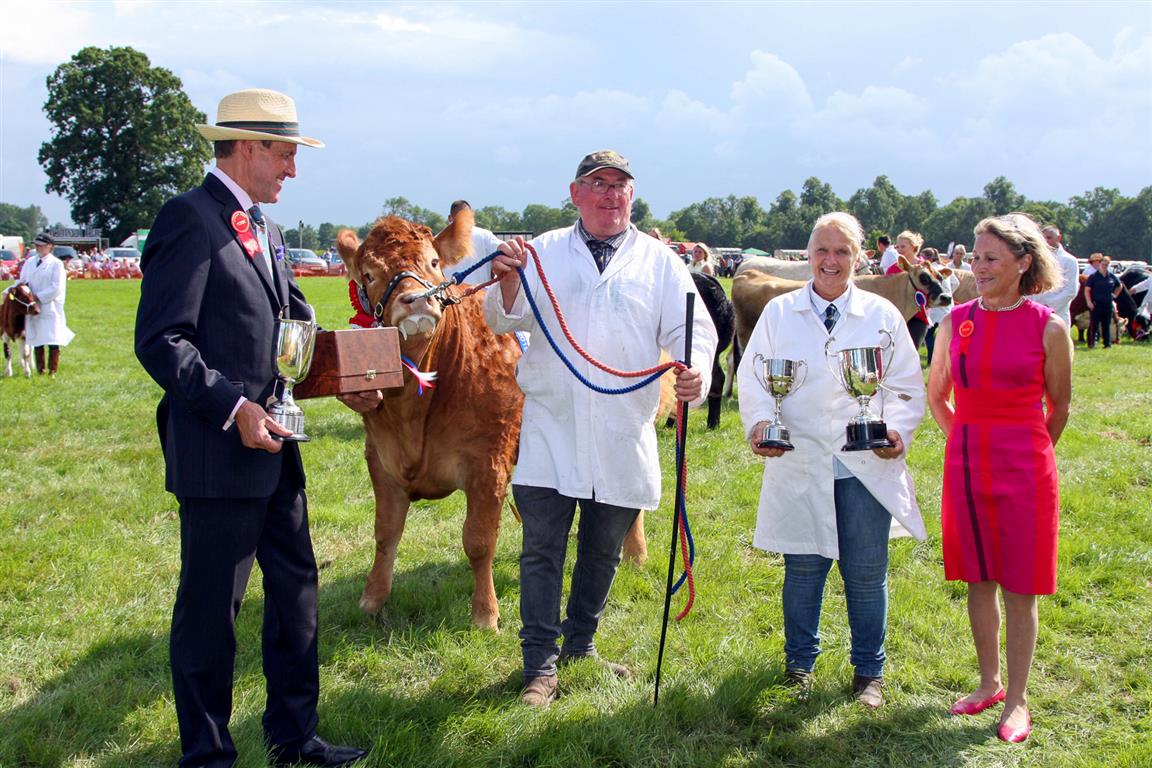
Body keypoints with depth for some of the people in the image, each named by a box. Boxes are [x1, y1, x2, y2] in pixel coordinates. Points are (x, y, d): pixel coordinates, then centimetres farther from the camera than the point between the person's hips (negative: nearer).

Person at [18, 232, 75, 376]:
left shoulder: (56, 264, -4)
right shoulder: (29, 262, 13)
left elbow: (57, 288, -12)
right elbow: (22, 281, 18)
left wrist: (39, 297, -16)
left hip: (50, 308, -5)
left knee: (53, 342, -4)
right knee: (37, 341, 8)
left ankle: (53, 371, 3)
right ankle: (40, 370, 16)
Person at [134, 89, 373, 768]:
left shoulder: (264, 229, 15)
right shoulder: (191, 219, -13)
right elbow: (161, 340, -19)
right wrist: (233, 407, -23)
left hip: (272, 446, 9)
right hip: (218, 453, -9)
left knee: (296, 590, 16)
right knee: (211, 606, 4)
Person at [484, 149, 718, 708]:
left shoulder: (659, 261, 7)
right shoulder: (544, 253, 6)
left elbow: (692, 327, 0)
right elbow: (504, 322, -1)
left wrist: (696, 369, -22)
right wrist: (508, 282, -23)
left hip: (623, 436, 2)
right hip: (550, 427, -1)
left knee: (603, 552, 15)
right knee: (541, 549, -1)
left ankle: (580, 646, 34)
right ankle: (540, 665, 10)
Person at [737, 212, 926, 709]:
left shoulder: (882, 315, 7)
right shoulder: (779, 313, 7)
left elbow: (907, 386, 8)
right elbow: (752, 377, 7)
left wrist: (897, 430, -10)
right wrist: (759, 422, -12)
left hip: (867, 465, 0)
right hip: (800, 463, 0)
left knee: (866, 573, 5)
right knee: (803, 567, 6)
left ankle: (868, 671, 22)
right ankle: (799, 663, 25)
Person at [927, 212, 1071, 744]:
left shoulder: (1047, 327, -7)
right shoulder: (957, 320, 2)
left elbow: (1058, 408, 6)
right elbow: (936, 396, 16)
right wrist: (967, 440, 13)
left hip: (1023, 469, -3)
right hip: (966, 465, 3)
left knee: (1019, 587, 4)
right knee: (978, 581, 13)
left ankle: (1017, 700, 16)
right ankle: (989, 684, 28)